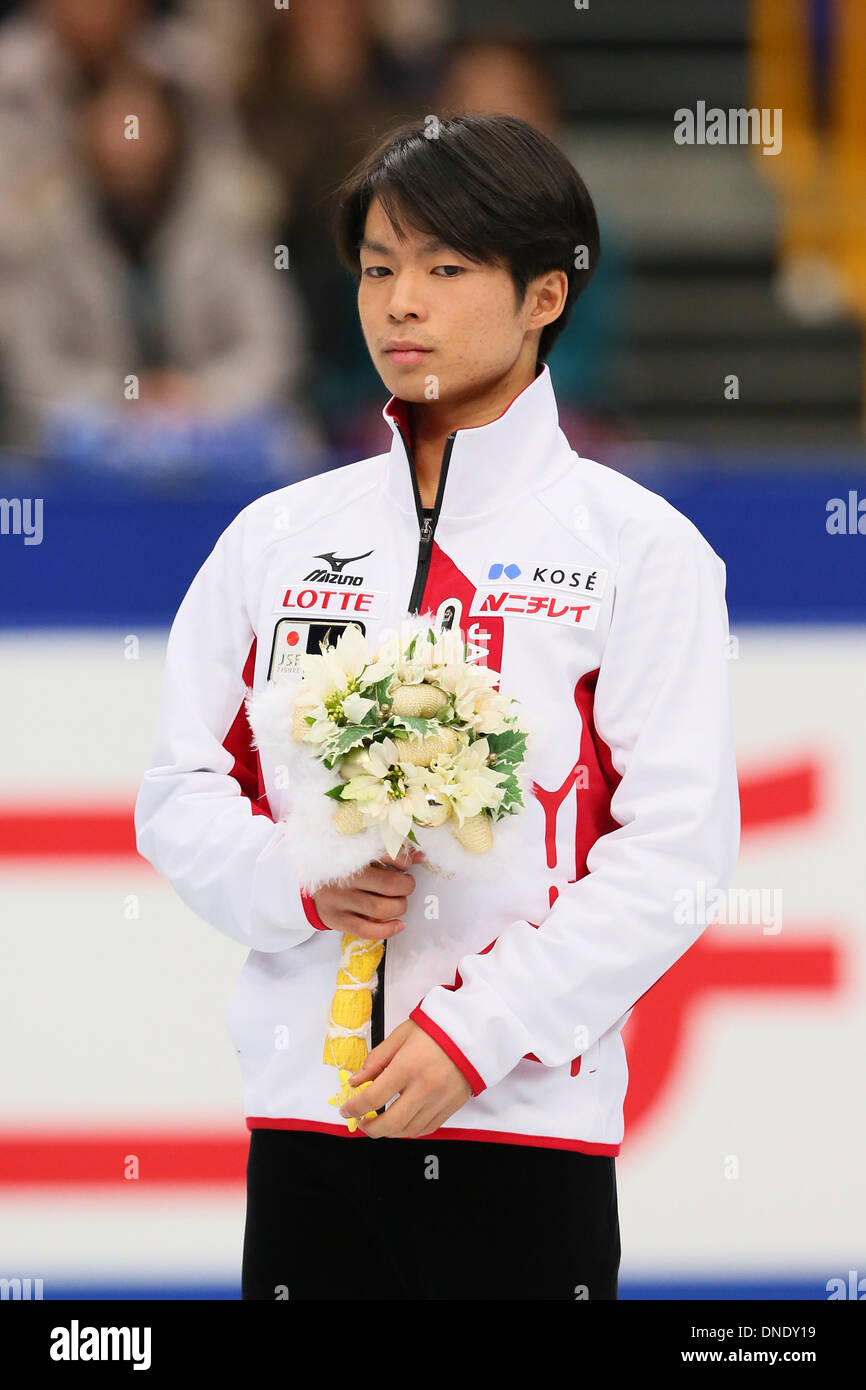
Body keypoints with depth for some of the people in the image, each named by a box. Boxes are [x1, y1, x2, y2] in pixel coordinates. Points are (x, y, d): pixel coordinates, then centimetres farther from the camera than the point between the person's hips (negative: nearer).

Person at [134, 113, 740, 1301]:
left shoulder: (639, 547, 0)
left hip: (522, 1117, -3)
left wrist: (476, 1030, -13)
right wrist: (301, 882, -9)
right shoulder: (278, 537, 12)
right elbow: (181, 794, 12)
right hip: (305, 1107, 3)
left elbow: (675, 845, -6)